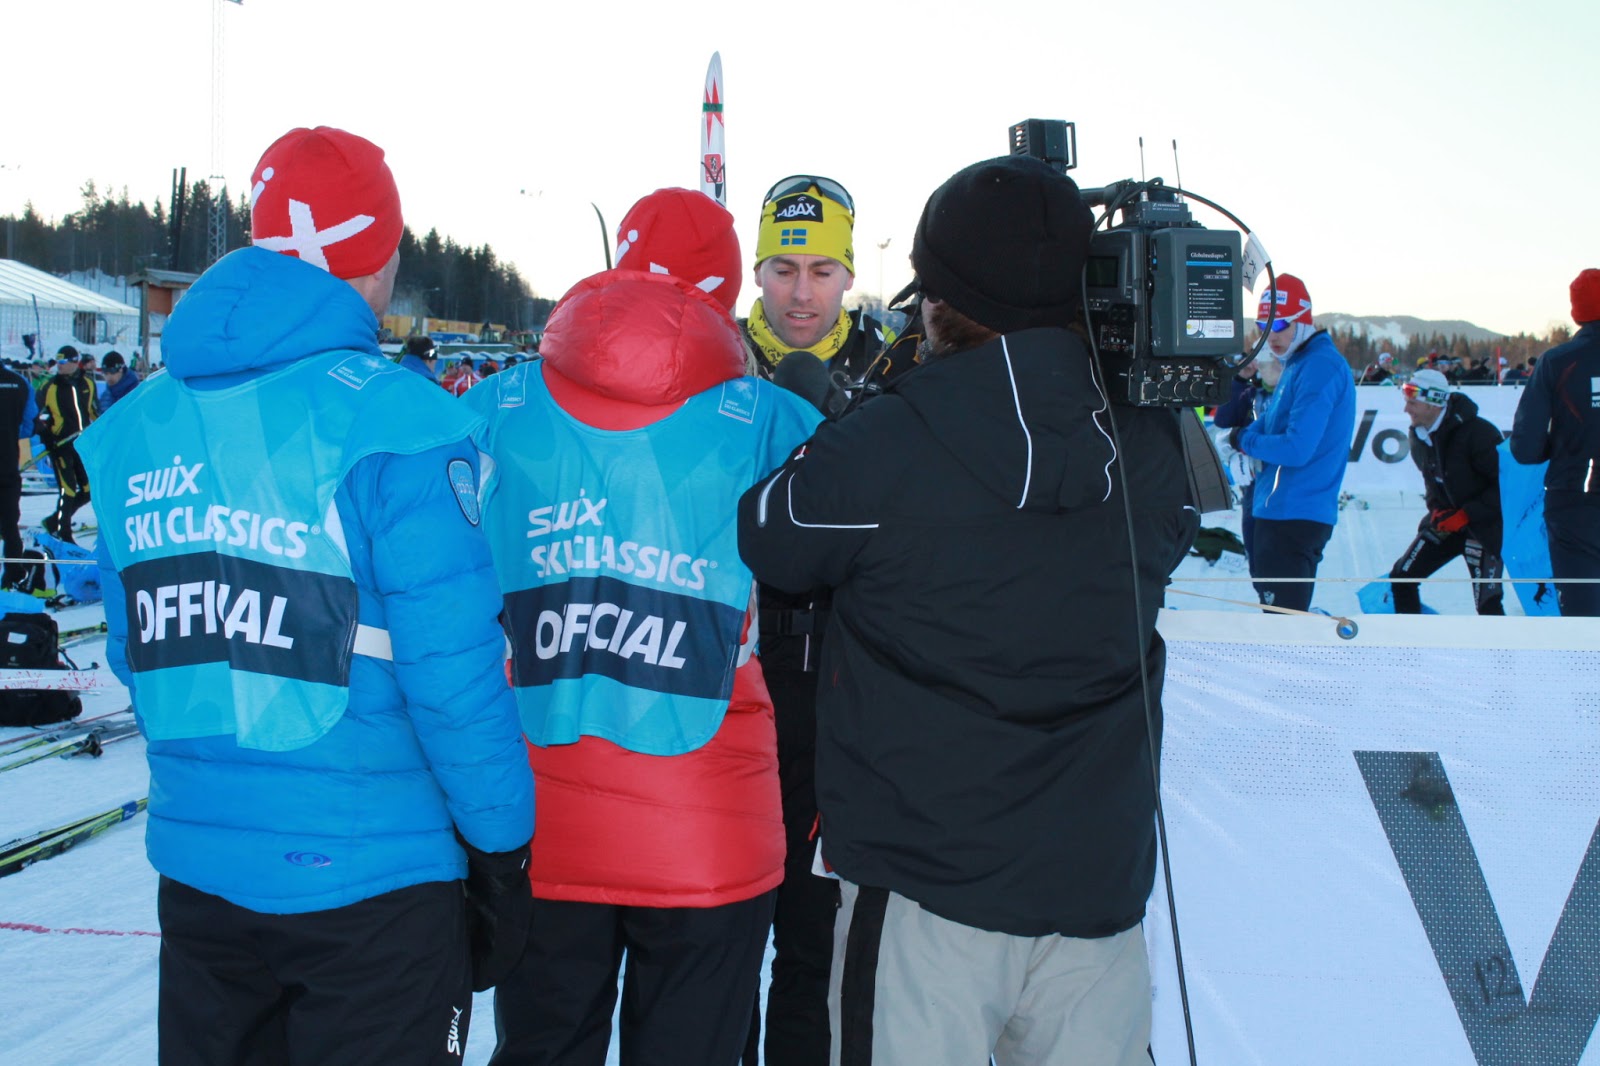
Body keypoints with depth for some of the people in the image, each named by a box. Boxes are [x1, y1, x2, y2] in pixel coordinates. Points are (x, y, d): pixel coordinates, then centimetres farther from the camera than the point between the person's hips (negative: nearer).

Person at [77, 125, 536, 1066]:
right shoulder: (392, 422, -17)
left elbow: (137, 652, 9)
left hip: (196, 869, 6)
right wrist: (502, 846, -7)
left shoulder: (136, 427, 2)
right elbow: (453, 669, -18)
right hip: (370, 876, -6)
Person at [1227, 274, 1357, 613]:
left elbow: (1297, 448, -24)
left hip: (1295, 516, -10)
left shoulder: (1319, 367, -17)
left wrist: (1245, 441, -8)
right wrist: (1242, 435, 2)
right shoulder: (1300, 363, 15)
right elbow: (1274, 424, 23)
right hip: (1283, 510, 10)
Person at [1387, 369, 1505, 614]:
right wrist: (1436, 508, -1)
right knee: (1401, 577, 3)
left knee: (1487, 603, -14)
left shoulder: (1477, 433, -23)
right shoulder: (1419, 435, 0)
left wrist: (1467, 514, -22)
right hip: (1446, 520, 7)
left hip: (1485, 524, -7)